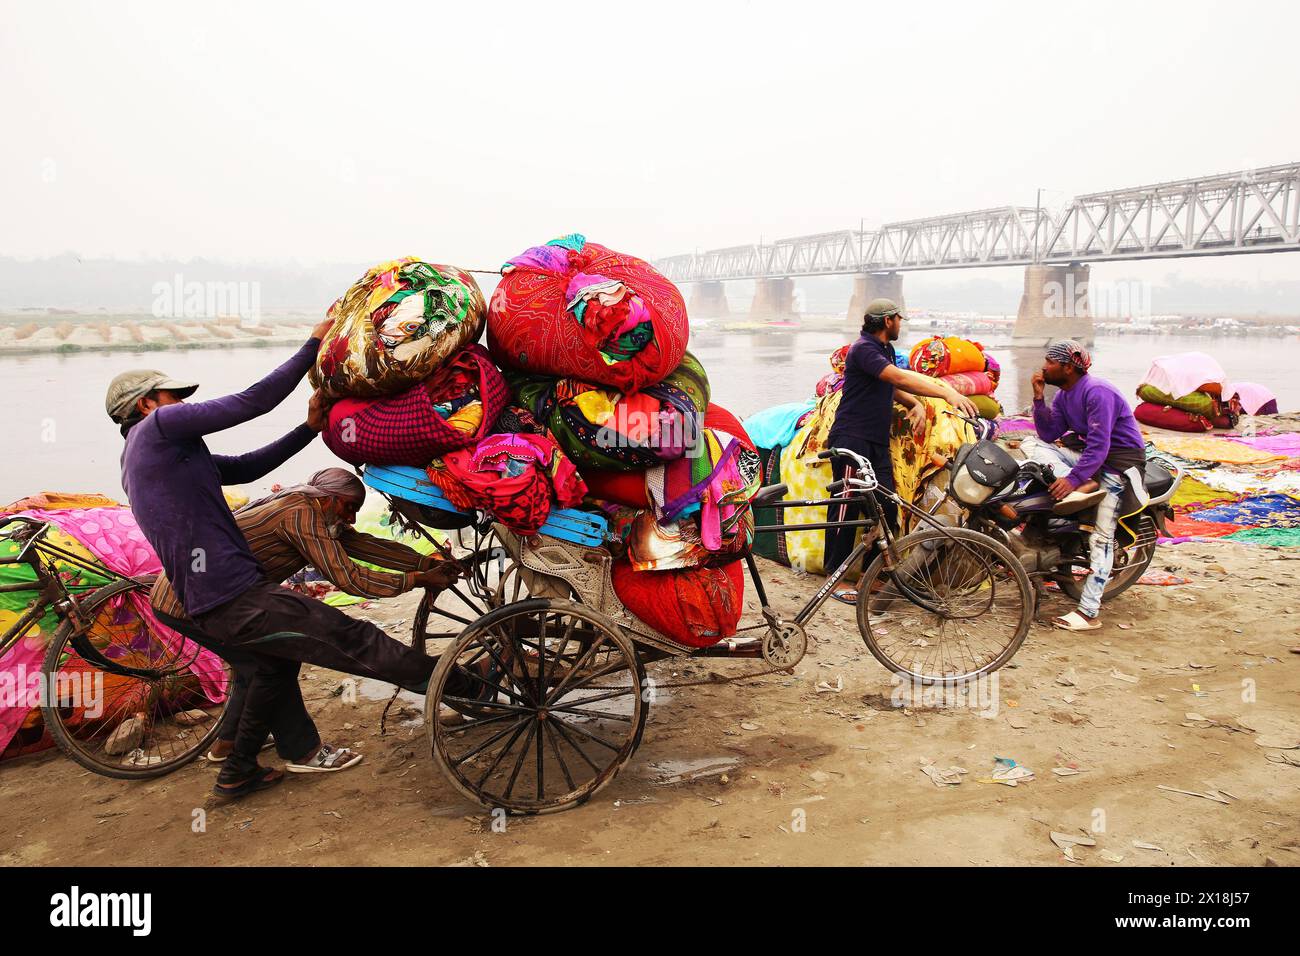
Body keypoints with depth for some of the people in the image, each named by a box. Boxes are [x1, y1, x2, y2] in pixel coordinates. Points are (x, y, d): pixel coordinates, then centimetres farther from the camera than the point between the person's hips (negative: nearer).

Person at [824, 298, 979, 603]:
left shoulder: (885, 349, 18)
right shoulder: (863, 349, -14)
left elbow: (893, 387, 22)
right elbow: (899, 377, -27)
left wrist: (917, 404, 0)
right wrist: (947, 393, -33)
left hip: (878, 442, 9)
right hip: (851, 440, -9)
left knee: (887, 507, 4)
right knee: (846, 508, -5)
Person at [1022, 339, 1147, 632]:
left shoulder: (1097, 392, -20)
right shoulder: (1065, 394, 8)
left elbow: (1099, 446, -27)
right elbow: (1049, 435, 0)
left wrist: (1073, 478, -34)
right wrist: (1039, 399, -8)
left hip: (1120, 459, -9)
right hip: (1087, 452, 9)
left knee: (1101, 537, -11)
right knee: (1031, 445, -7)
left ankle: (1089, 613, -12)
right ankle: (1086, 485, -22)